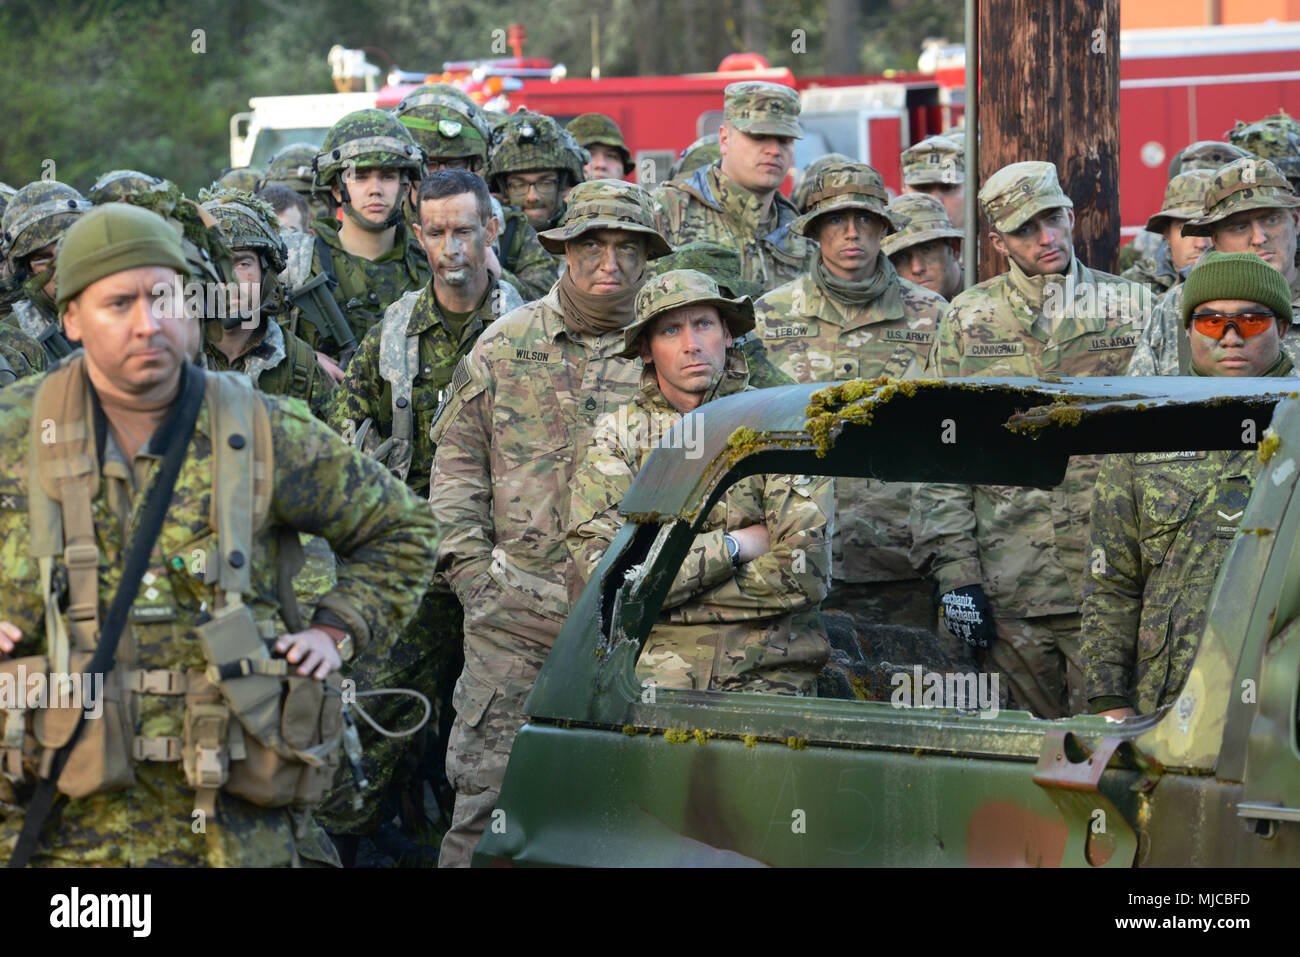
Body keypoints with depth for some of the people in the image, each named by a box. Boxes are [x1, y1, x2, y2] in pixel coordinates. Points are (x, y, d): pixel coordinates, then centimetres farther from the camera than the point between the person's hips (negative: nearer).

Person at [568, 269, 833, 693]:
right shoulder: (618, 435, 9)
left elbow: (805, 572, -8)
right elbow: (602, 564, -5)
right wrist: (733, 546, -6)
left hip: (767, 671, -1)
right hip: (656, 660, 1)